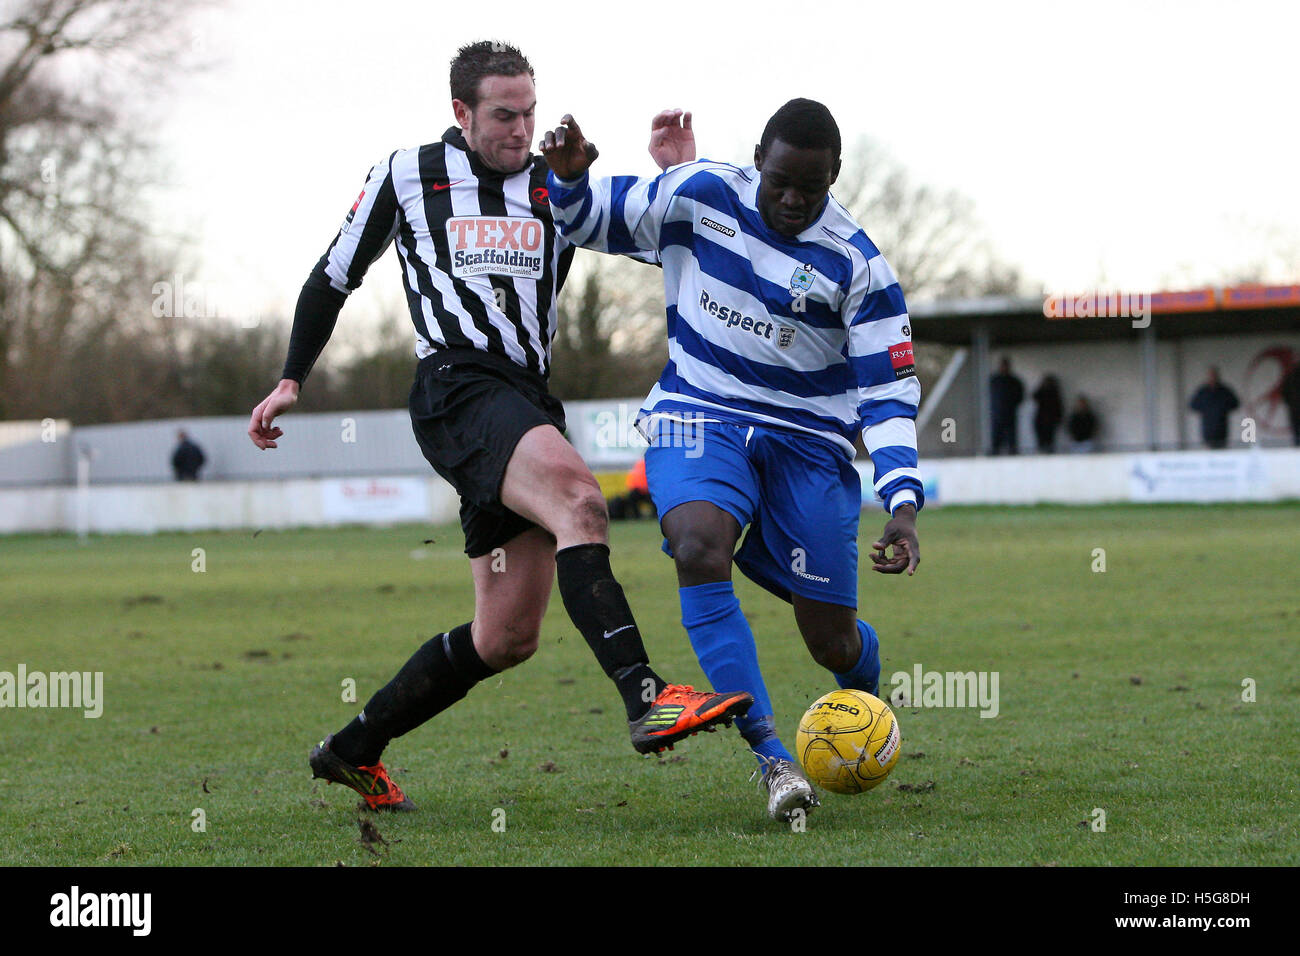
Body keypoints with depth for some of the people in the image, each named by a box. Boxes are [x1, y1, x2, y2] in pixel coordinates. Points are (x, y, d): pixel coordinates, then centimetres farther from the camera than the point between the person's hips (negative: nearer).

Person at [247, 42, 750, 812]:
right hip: (458, 392, -6)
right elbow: (334, 278, 19)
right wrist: (292, 381, 16)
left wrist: (676, 177, -4)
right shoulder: (406, 177, 9)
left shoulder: (559, 188, 16)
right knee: (577, 497, -34)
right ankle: (647, 699, -47)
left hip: (531, 401, 6)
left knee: (508, 638, 4)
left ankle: (354, 750, 21)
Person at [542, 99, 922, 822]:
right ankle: (772, 756, -31)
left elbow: (889, 392, -8)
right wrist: (569, 175, -17)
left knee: (830, 641, 0)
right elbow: (590, 222, 7)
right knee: (699, 548, -33)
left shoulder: (857, 265, -9)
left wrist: (905, 505, -20)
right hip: (699, 417, 1)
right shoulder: (701, 194, -4)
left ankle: (865, 702, 41)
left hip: (809, 439, 0)